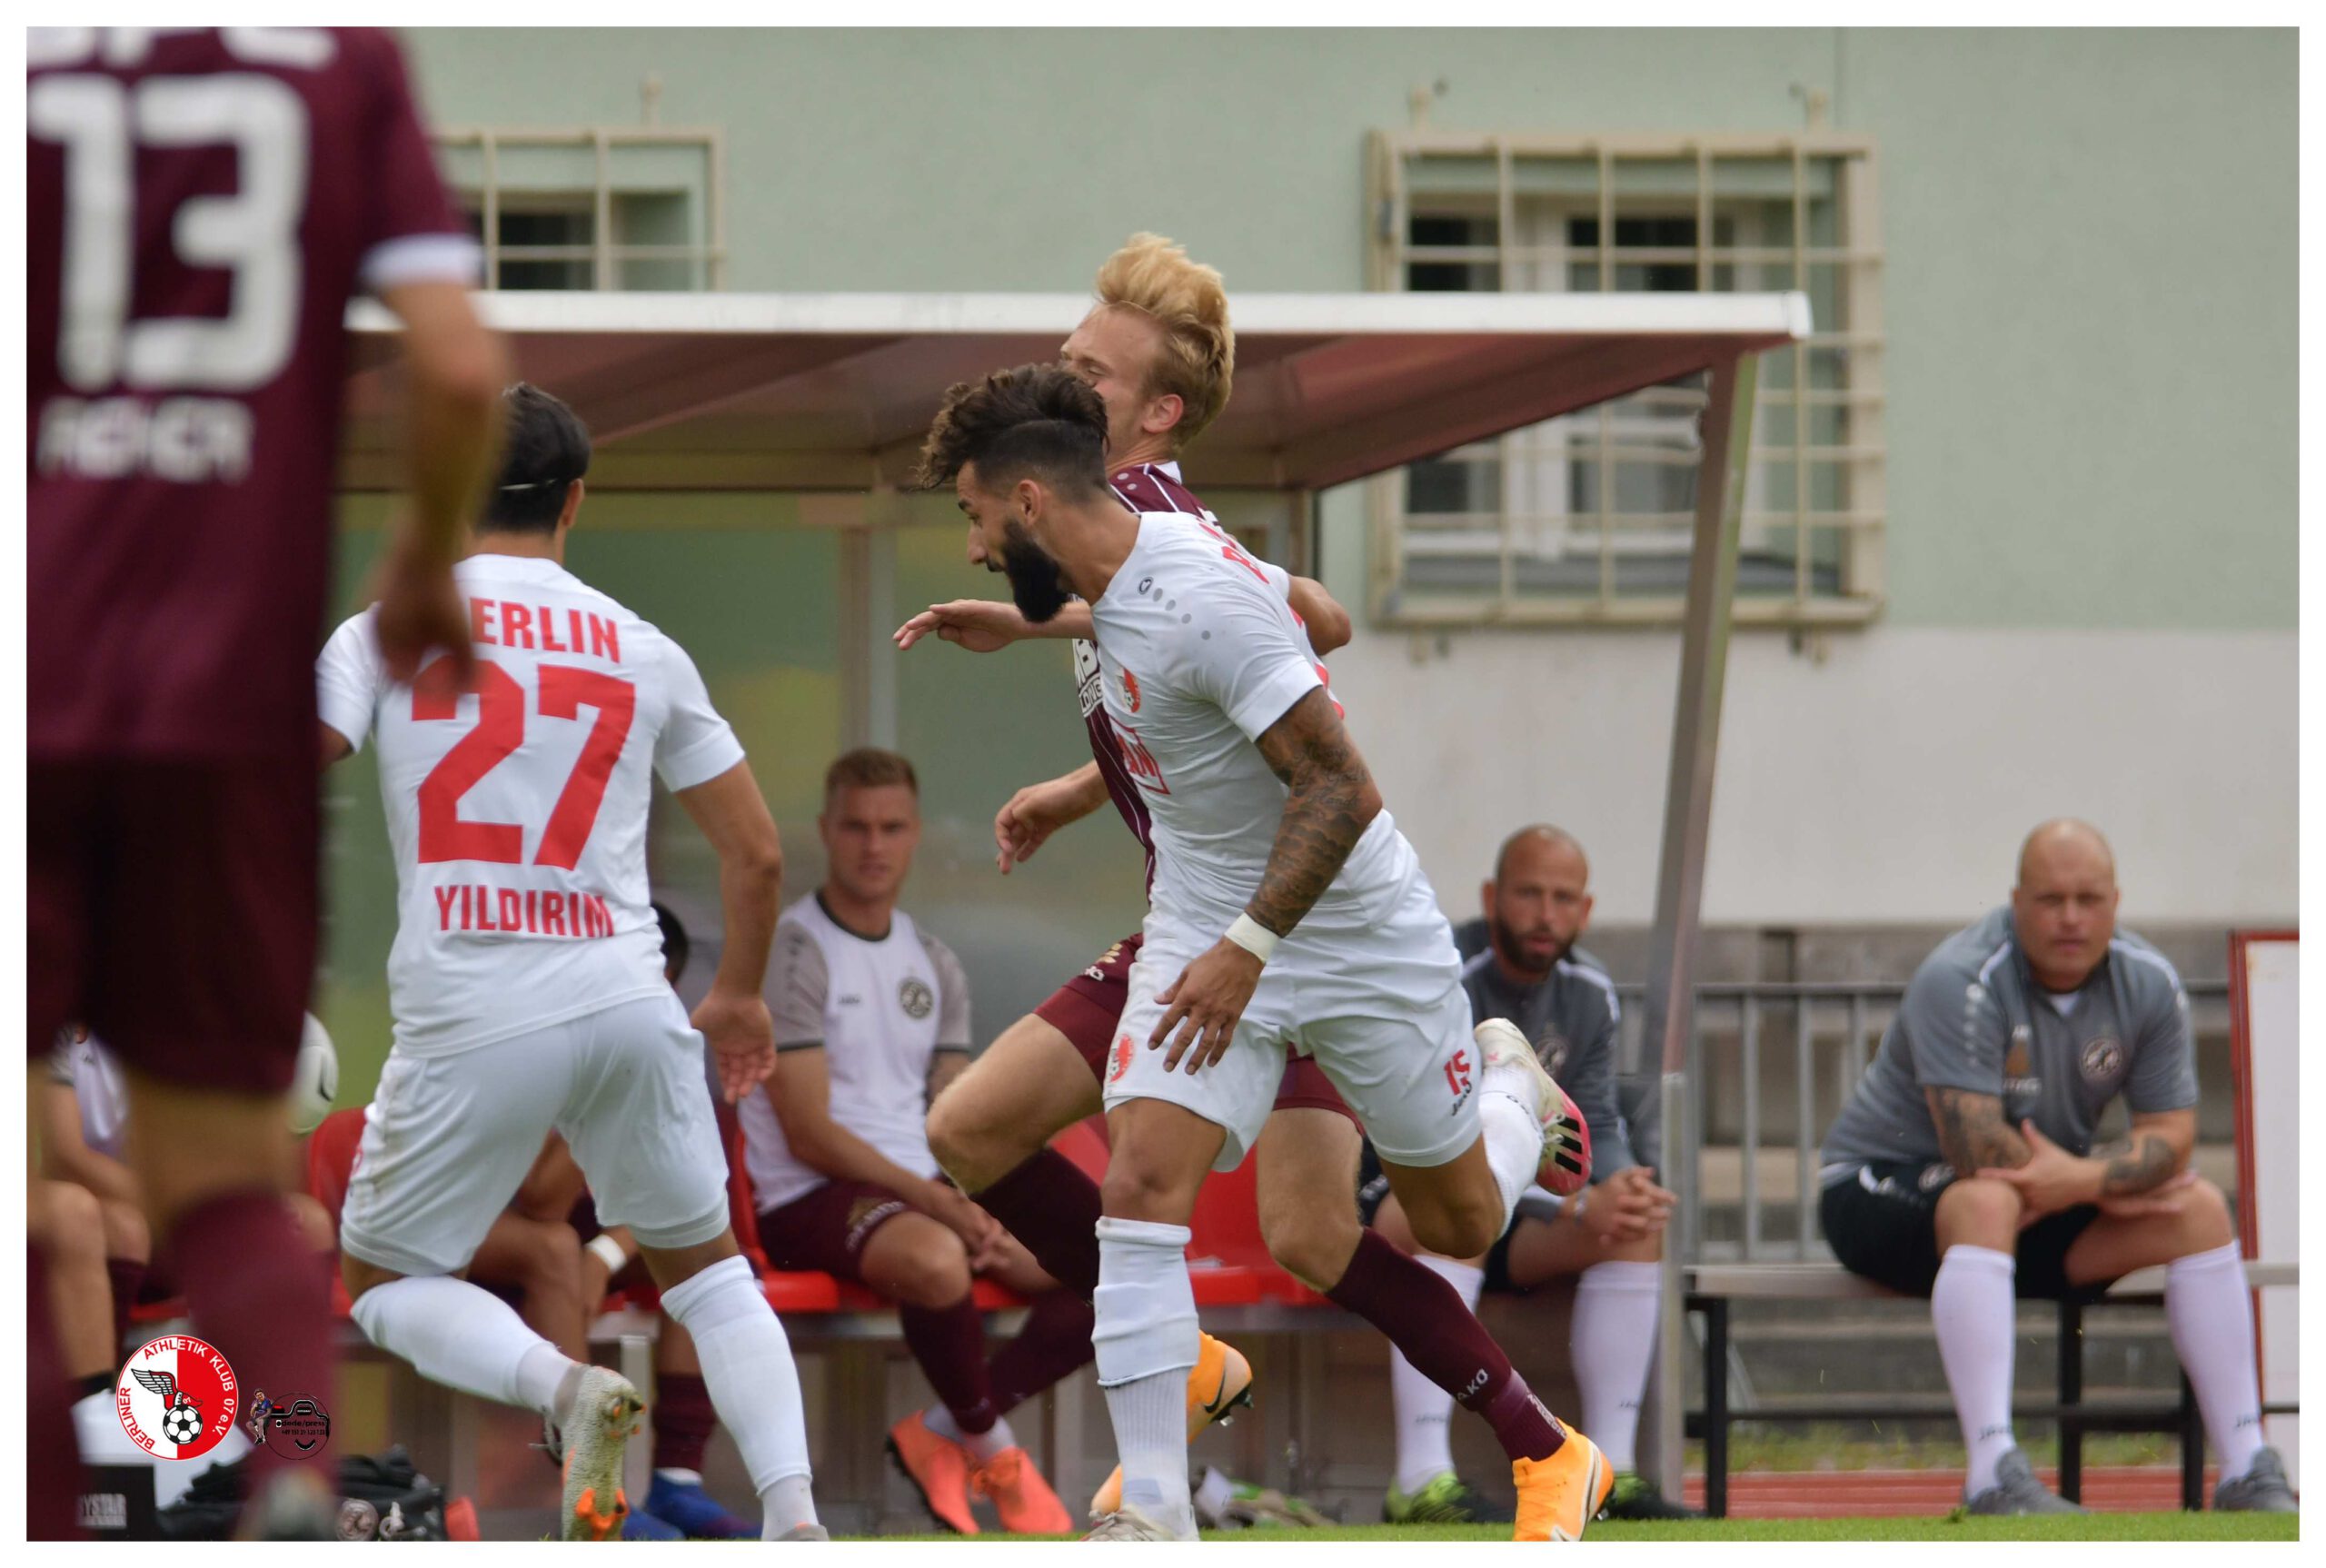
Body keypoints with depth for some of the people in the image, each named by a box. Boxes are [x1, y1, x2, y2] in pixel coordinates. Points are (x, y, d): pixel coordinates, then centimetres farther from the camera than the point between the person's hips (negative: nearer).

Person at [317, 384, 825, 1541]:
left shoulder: (390, 629, 3)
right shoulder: (646, 653, 11)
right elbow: (758, 855, 15)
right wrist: (739, 995, 32)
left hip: (468, 1020, -2)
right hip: (629, 1001, 3)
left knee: (384, 1284, 15)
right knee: (704, 1267, 19)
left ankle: (564, 1389, -14)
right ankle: (794, 1517, 0)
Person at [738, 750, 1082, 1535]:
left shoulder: (935, 966, 16)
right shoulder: (792, 954, -7)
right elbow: (809, 1134, -14)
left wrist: (979, 1214, -9)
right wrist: (929, 1199, -21)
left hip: (927, 1192, 7)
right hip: (810, 1199, -7)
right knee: (934, 1260, -40)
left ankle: (942, 1433, -7)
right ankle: (996, 1456, -16)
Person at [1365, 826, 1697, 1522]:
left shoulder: (1590, 996, 4)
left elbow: (1595, 1124, 4)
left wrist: (1621, 1179, -22)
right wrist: (1576, 1207, -33)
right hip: (1397, 1199, -7)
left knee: (1637, 1223, -15)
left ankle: (1607, 1472, -17)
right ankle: (1420, 1482, -47)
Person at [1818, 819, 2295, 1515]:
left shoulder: (2149, 985, -4)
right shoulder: (1960, 981, -24)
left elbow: (2171, 1133, -8)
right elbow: (1975, 1151, -30)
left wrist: (2087, 1178, -29)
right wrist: (2114, 1184, -19)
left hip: (2044, 1216, 6)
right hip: (1886, 1189, -6)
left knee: (2200, 1207, -11)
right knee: (1989, 1202, -39)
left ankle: (2247, 1471, -13)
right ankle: (1994, 1476, -48)